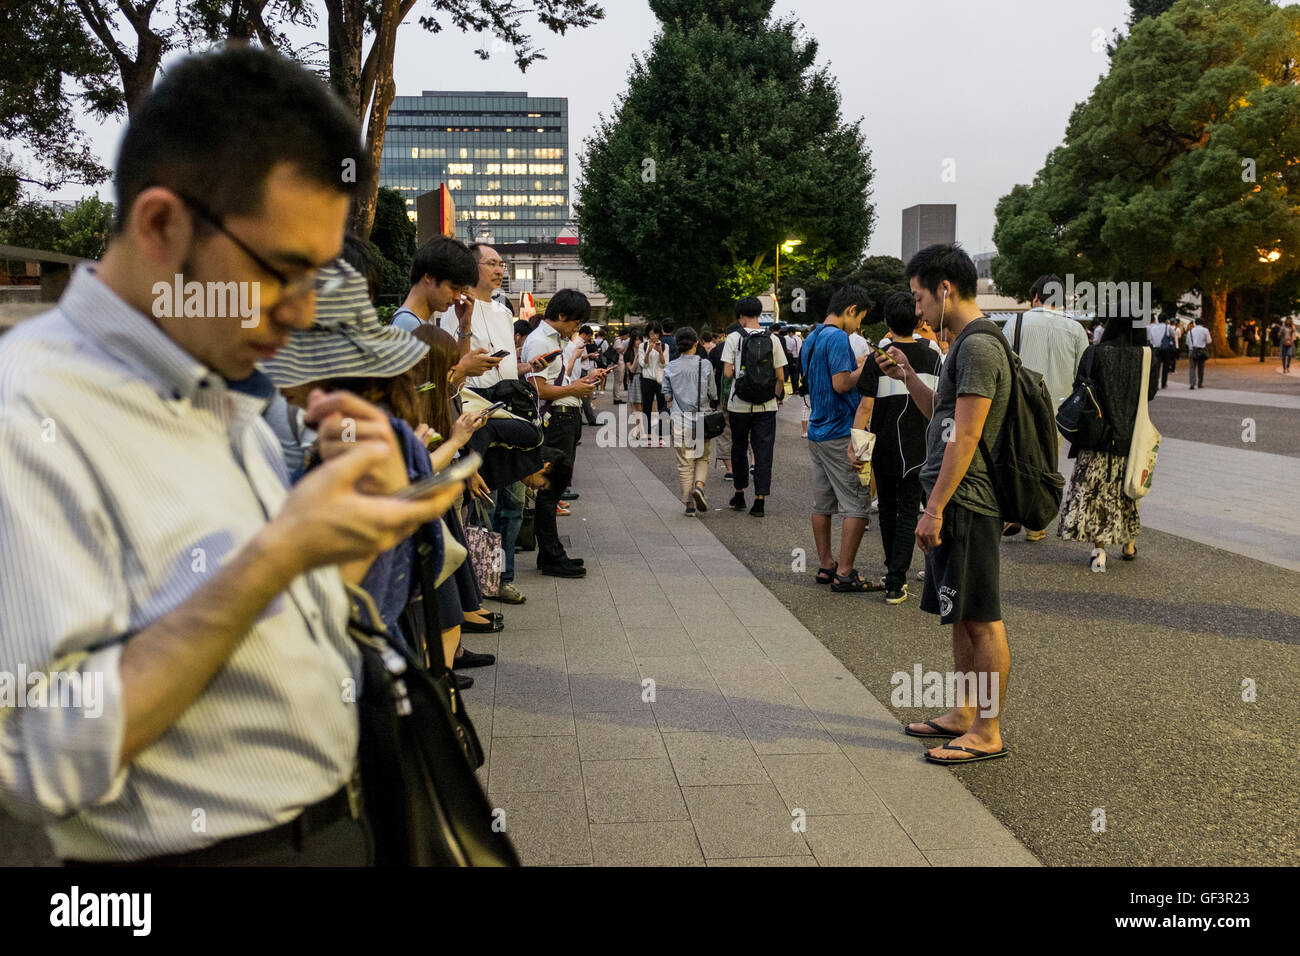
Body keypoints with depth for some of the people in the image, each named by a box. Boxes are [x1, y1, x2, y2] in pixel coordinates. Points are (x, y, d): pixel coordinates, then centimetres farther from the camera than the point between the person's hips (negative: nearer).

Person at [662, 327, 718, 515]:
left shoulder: (670, 368, 0)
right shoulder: (705, 365, -4)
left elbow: (667, 398, 5)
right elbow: (713, 395, 1)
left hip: (679, 421, 1)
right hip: (701, 420, -1)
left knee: (685, 464, 7)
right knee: (702, 458, 15)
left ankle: (689, 504, 7)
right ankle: (699, 486, -11)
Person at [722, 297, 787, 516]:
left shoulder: (734, 338, -5)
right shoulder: (772, 339, 1)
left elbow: (727, 373, -9)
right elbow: (780, 377, 1)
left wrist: (726, 391, 11)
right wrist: (778, 397, 15)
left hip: (739, 405, -1)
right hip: (766, 406, 1)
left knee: (739, 449, 14)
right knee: (764, 452, 4)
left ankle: (739, 495, 24)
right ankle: (760, 500, 1)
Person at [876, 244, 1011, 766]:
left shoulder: (978, 346, -16)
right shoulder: (965, 343, 16)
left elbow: (966, 435, -21)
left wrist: (935, 507, -20)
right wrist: (908, 376, 14)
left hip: (966, 503, -10)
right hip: (953, 502, 10)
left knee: (982, 620, -2)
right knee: (961, 617, 17)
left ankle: (987, 732, 8)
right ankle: (963, 714, 28)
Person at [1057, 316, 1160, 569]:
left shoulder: (1095, 353, -10)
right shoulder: (1147, 357, -4)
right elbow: (1151, 393, 6)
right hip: (1132, 436, 3)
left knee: (1095, 489, 4)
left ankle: (1099, 550, -1)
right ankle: (1129, 544, 30)